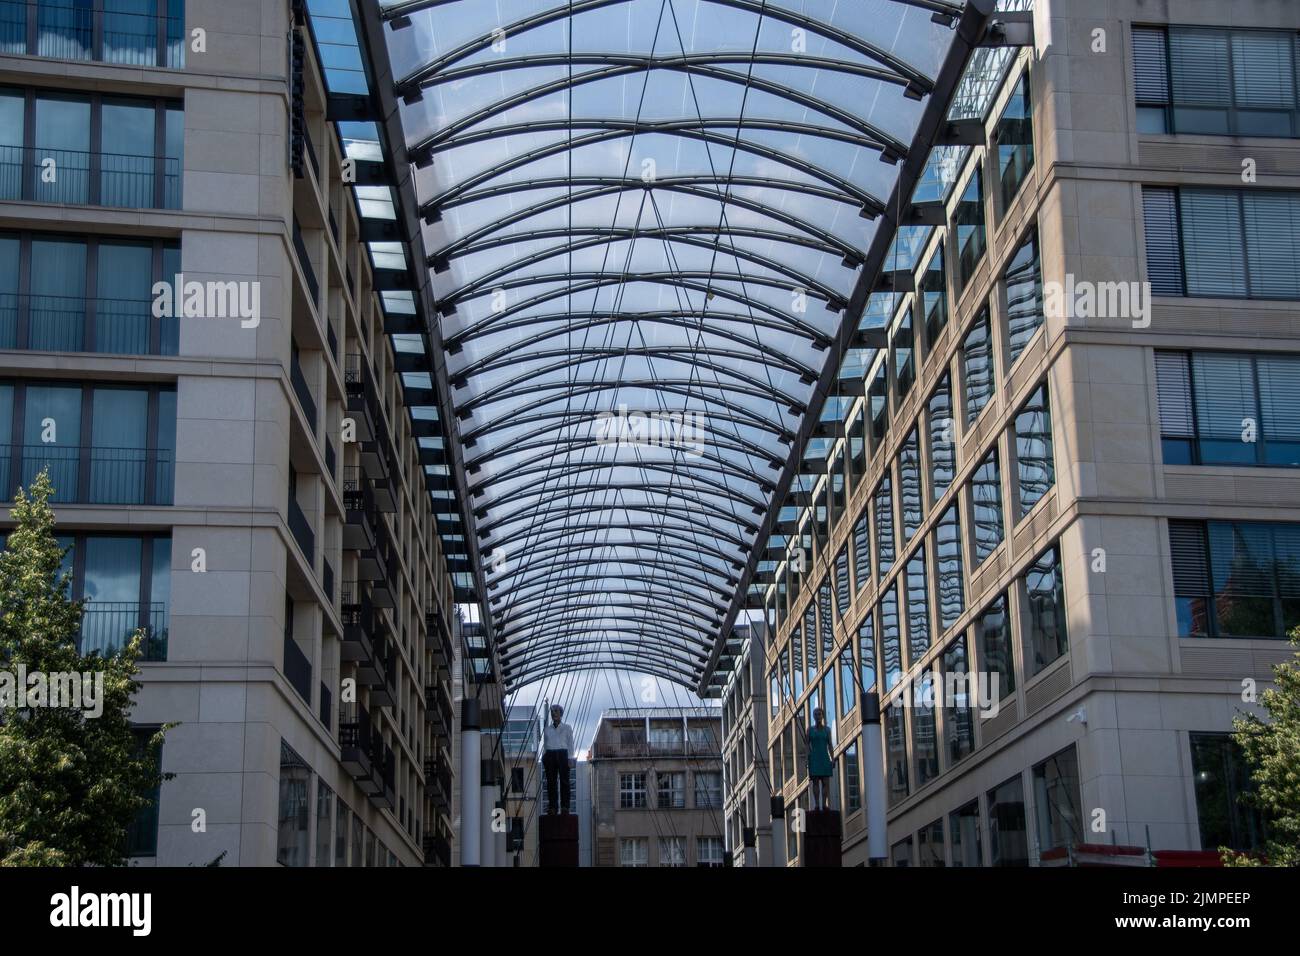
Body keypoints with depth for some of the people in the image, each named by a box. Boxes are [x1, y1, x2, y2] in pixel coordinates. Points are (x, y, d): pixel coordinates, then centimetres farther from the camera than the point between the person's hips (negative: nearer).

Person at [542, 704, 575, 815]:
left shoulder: (567, 728, 12)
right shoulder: (547, 729, 19)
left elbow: (570, 744, 7)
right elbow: (545, 745, 19)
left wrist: (570, 758, -4)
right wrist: (543, 758, 8)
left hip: (562, 754, -2)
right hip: (550, 755, 2)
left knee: (564, 780, -9)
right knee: (551, 782, -4)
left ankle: (565, 806, -11)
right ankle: (552, 807, -4)